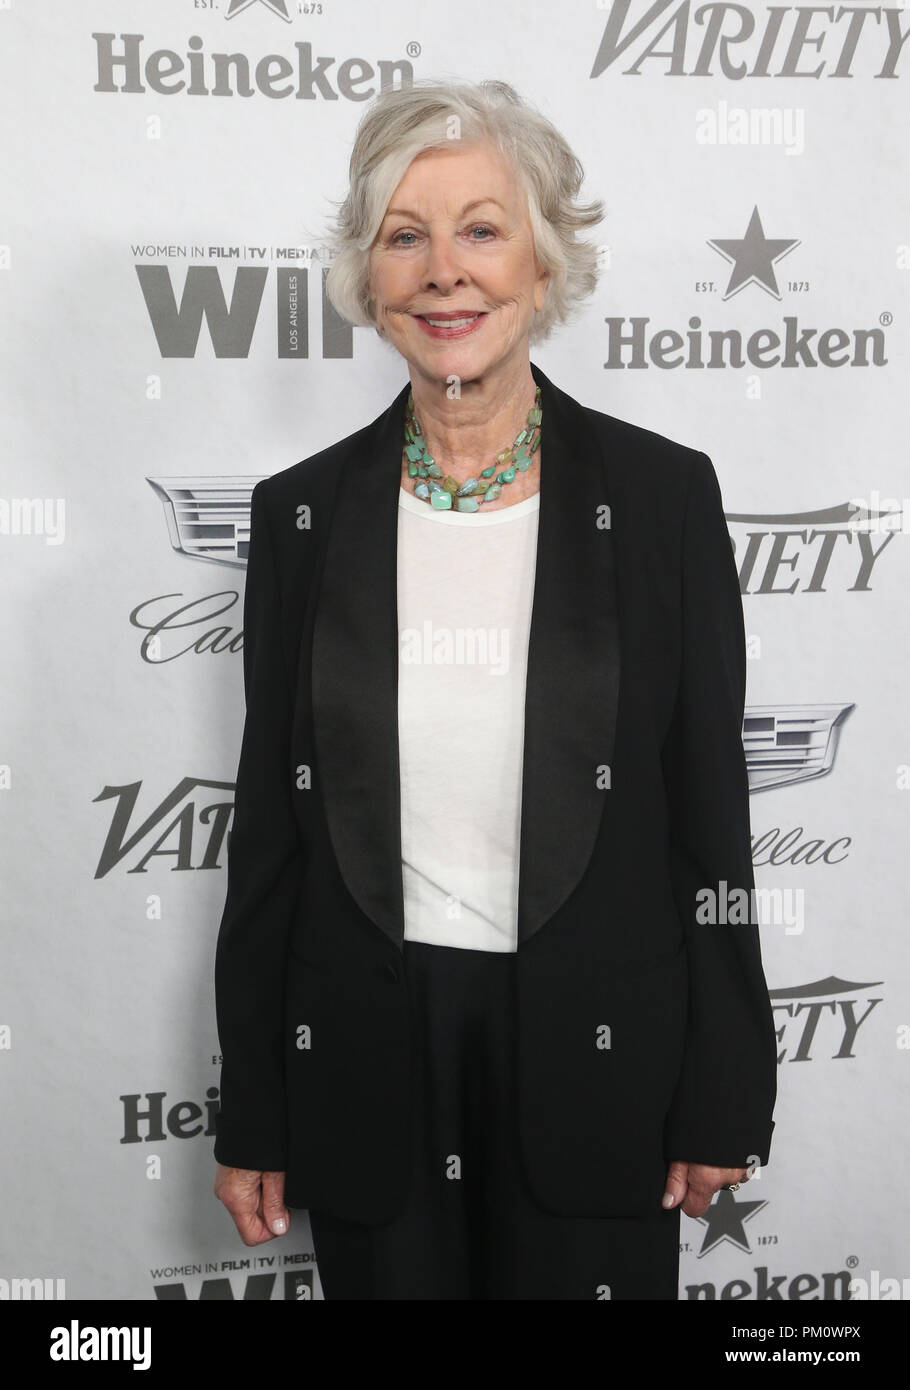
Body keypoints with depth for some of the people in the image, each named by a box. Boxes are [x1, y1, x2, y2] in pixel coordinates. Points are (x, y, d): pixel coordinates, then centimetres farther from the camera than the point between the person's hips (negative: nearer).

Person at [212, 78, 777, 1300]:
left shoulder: (661, 493, -5)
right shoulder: (303, 511, -1)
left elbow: (709, 811, -2)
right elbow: (270, 822, 3)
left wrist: (721, 1099, -1)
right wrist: (251, 1117, 5)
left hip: (594, 1059, -1)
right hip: (364, 1062, 2)